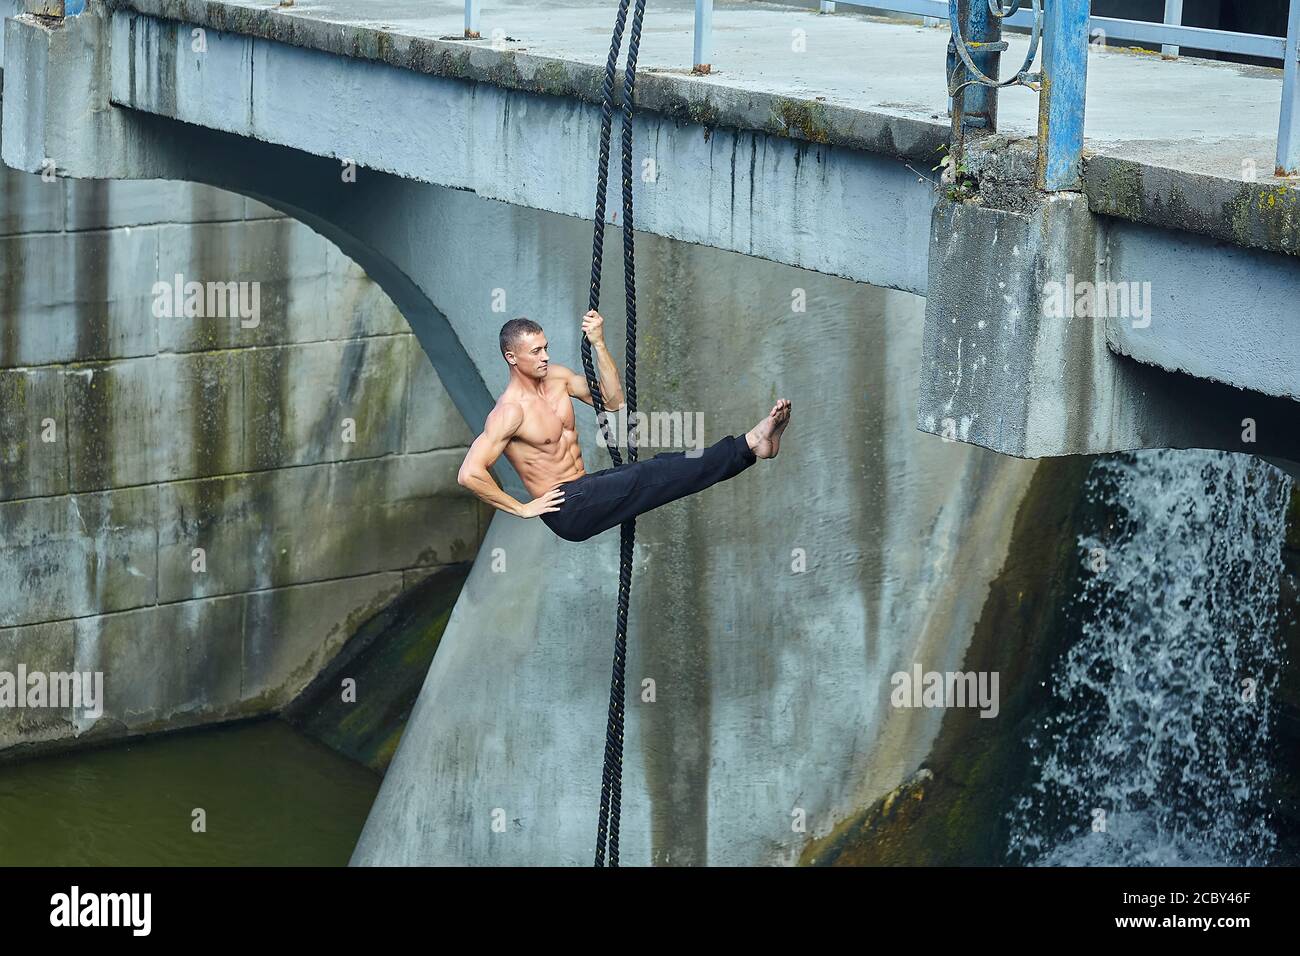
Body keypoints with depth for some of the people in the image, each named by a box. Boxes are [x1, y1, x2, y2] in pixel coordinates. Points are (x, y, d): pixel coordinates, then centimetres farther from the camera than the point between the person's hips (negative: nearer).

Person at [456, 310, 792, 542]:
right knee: (649, 477, -20)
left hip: (585, 488, 8)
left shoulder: (555, 376, 8)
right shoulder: (509, 412, -18)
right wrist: (522, 509, -17)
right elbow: (469, 473, -25)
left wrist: (599, 344, -2)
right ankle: (751, 444, -26)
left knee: (668, 466, -10)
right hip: (565, 510, -8)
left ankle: (754, 444, -18)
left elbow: (613, 400, 9)